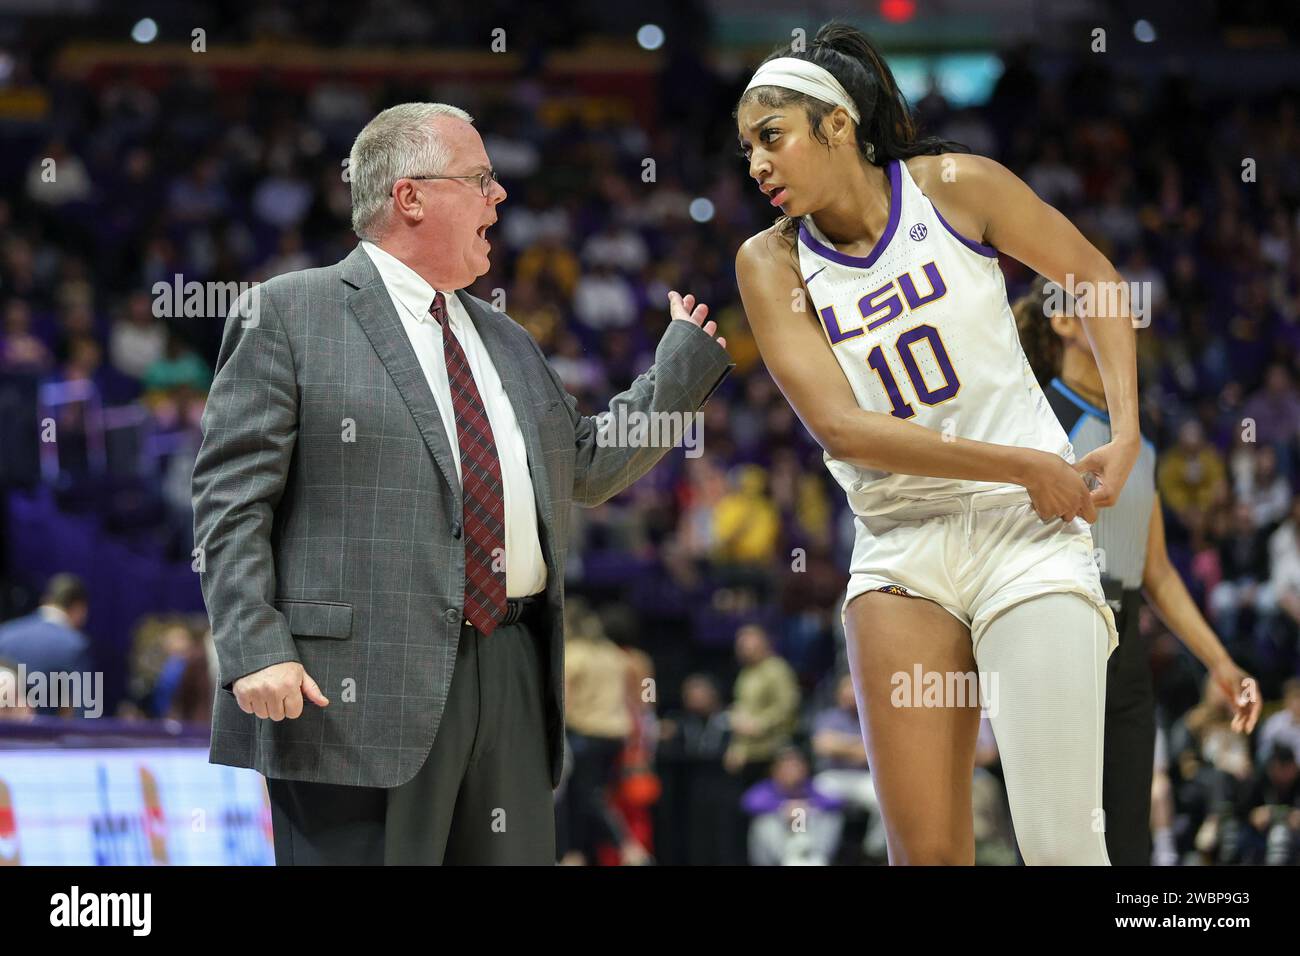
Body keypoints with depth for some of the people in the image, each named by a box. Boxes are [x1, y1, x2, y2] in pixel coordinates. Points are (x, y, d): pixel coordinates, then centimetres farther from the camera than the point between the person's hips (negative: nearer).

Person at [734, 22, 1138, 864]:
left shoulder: (954, 187, -3)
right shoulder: (771, 263, 1)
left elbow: (1096, 279, 11)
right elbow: (839, 427, -9)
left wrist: (1126, 432, -1)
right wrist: (1021, 465, -15)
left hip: (1029, 531, -2)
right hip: (901, 551, 2)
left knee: (1061, 841, -12)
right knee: (926, 848, -2)